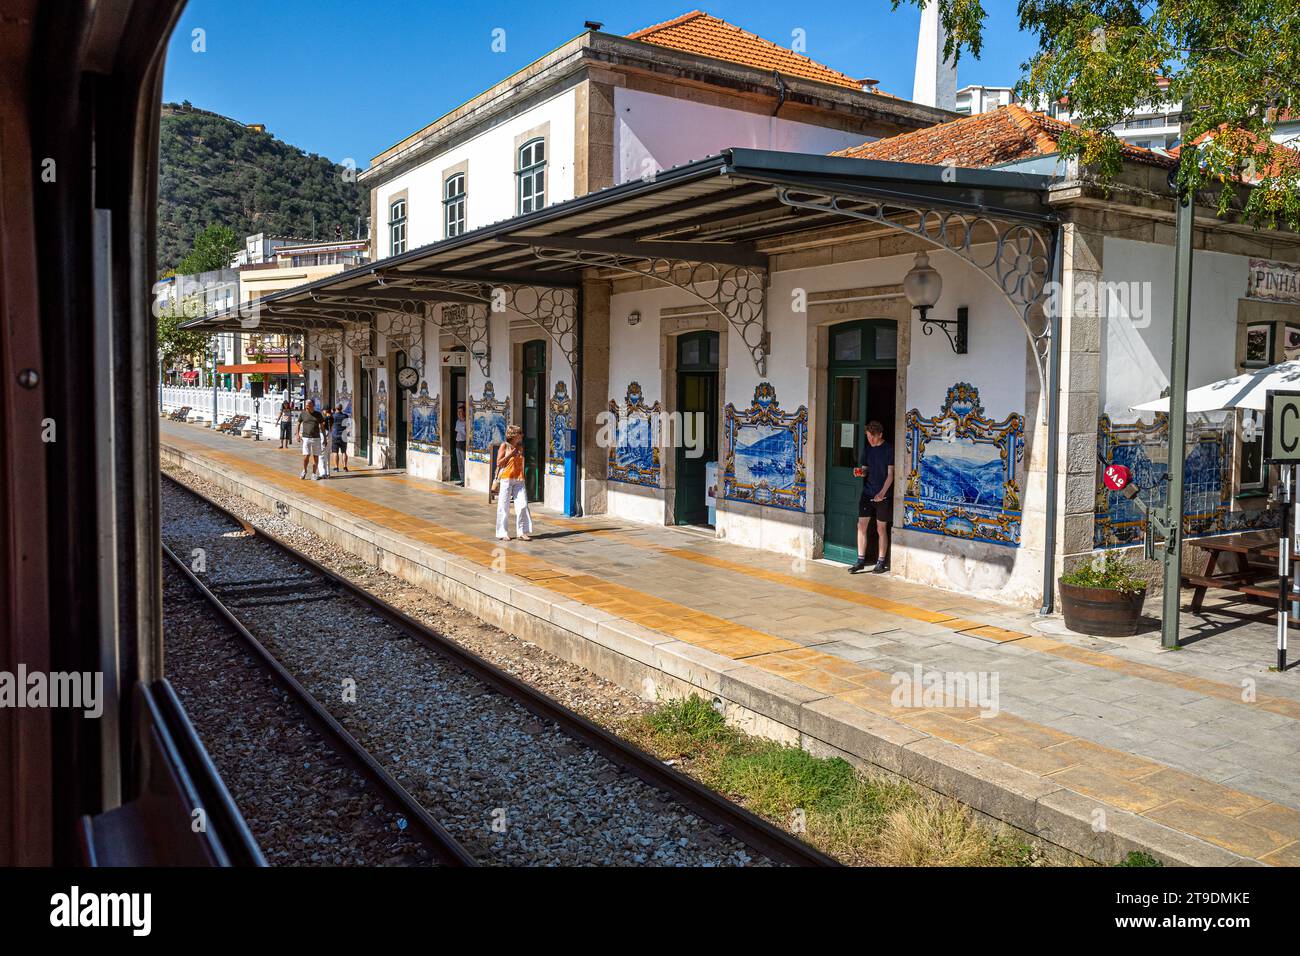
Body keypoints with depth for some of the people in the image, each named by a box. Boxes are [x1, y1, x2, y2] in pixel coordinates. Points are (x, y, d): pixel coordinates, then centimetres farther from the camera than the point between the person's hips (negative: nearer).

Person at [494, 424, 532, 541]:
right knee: (504, 507, 2)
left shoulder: (520, 447, 12)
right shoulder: (504, 446, -2)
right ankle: (502, 533, 10)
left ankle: (523, 532, 2)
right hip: (506, 479, -4)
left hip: (519, 480, 4)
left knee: (522, 505, -4)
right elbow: (499, 463, -5)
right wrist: (510, 454, -13)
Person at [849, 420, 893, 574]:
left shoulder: (889, 449, -7)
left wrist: (882, 492, -20)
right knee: (861, 526, 1)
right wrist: (861, 472, -8)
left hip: (883, 495, -5)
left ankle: (881, 562, 12)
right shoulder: (867, 448, 9)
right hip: (867, 493, 5)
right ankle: (861, 560, 9)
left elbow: (890, 474, -10)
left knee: (881, 529, 3)